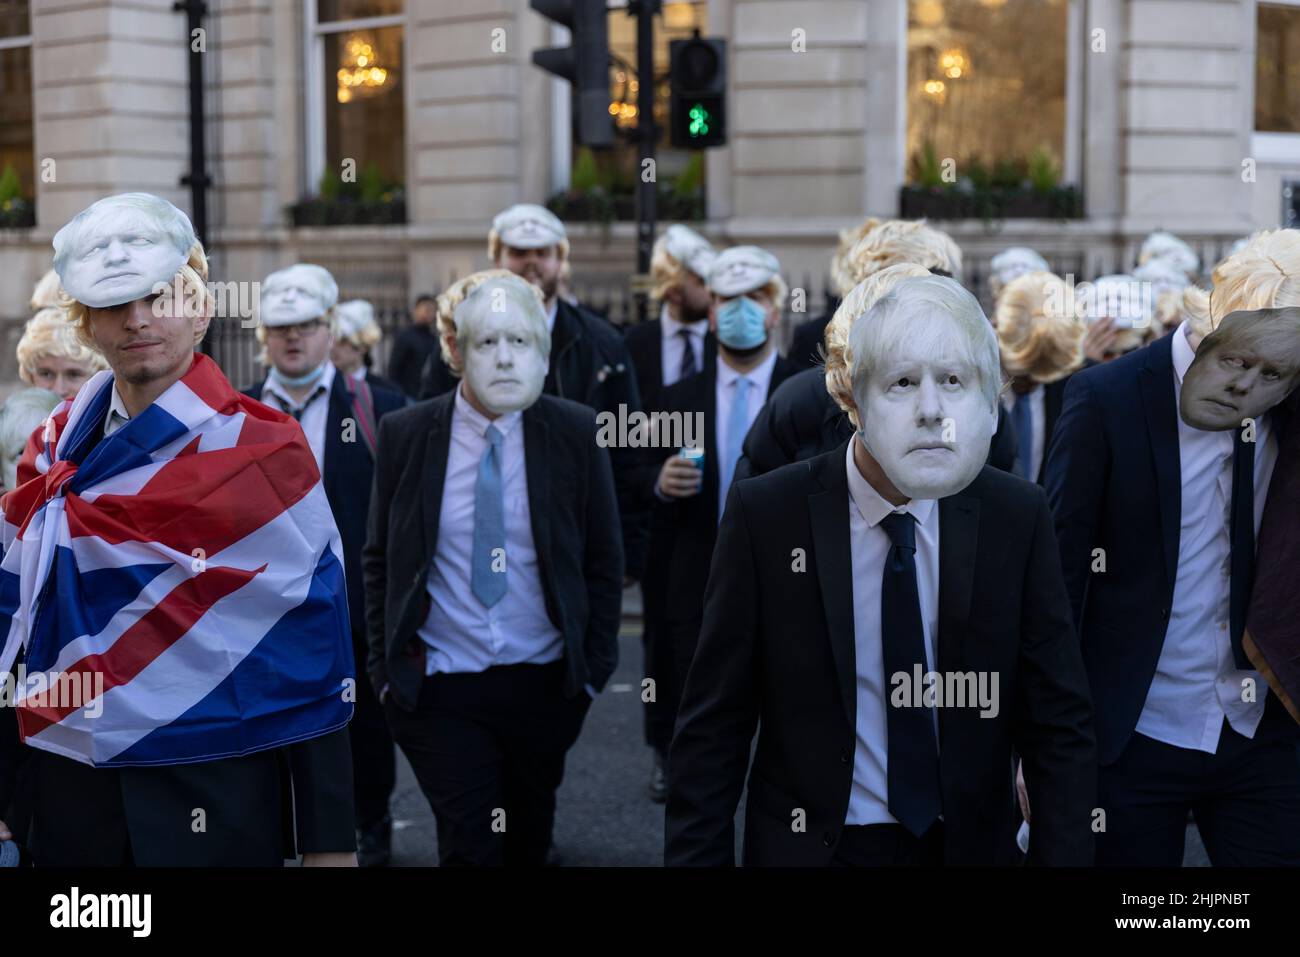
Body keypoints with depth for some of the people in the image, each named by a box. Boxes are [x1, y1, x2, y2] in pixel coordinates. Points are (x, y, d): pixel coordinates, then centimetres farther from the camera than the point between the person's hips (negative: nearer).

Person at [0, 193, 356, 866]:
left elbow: (311, 641, -9)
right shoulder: (56, 447, 6)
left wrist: (328, 837, -10)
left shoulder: (258, 452, -9)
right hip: (69, 792, 4)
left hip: (216, 800, -4)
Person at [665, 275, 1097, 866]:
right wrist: (696, 858, -15)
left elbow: (1058, 727, -6)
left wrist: (1064, 856, -14)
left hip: (970, 844, 2)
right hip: (810, 843, -2)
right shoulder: (767, 514, -15)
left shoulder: (1016, 519, -10)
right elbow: (713, 728, -11)